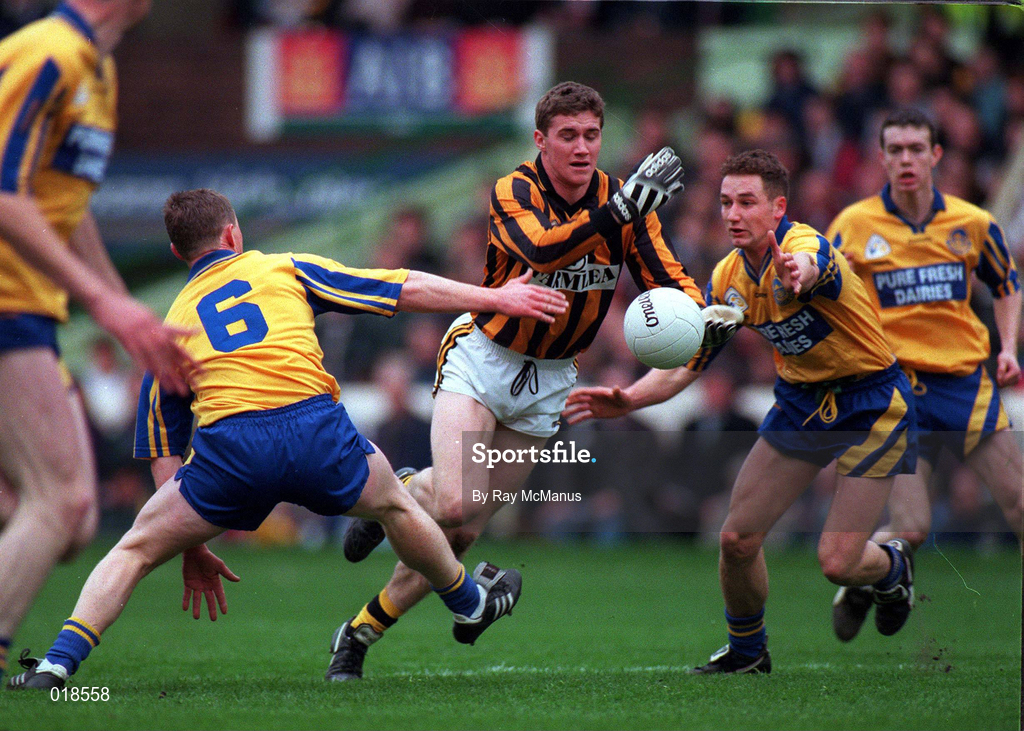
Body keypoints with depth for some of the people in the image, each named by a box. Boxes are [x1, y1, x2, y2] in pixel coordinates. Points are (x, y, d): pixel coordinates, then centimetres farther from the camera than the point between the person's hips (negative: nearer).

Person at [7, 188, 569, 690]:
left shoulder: (171, 323, 25)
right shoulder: (286, 269, 22)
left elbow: (164, 459, 25)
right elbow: (407, 289, 19)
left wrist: (191, 549, 31)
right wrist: (495, 298, 27)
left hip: (228, 443, 0)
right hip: (316, 431, 0)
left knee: (135, 551, 14)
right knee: (394, 505, 31)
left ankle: (58, 662, -4)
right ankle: (470, 602, 50)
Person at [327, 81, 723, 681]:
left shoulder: (622, 202, -7)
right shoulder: (513, 193, -19)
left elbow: (669, 279, -10)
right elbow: (542, 250, -40)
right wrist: (621, 208, -51)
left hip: (549, 378, 4)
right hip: (482, 356, -4)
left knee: (465, 530, 1)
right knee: (455, 506, -23)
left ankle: (363, 632, 17)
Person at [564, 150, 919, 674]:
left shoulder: (807, 247, -26)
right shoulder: (728, 276, -4)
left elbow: (808, 269, -53)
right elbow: (688, 362, 0)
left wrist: (799, 277, -78)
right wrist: (629, 400, -17)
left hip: (871, 406, -6)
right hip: (801, 402, 6)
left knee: (837, 562, -11)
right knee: (737, 539, -1)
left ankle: (892, 567, 26)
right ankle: (746, 651, 24)